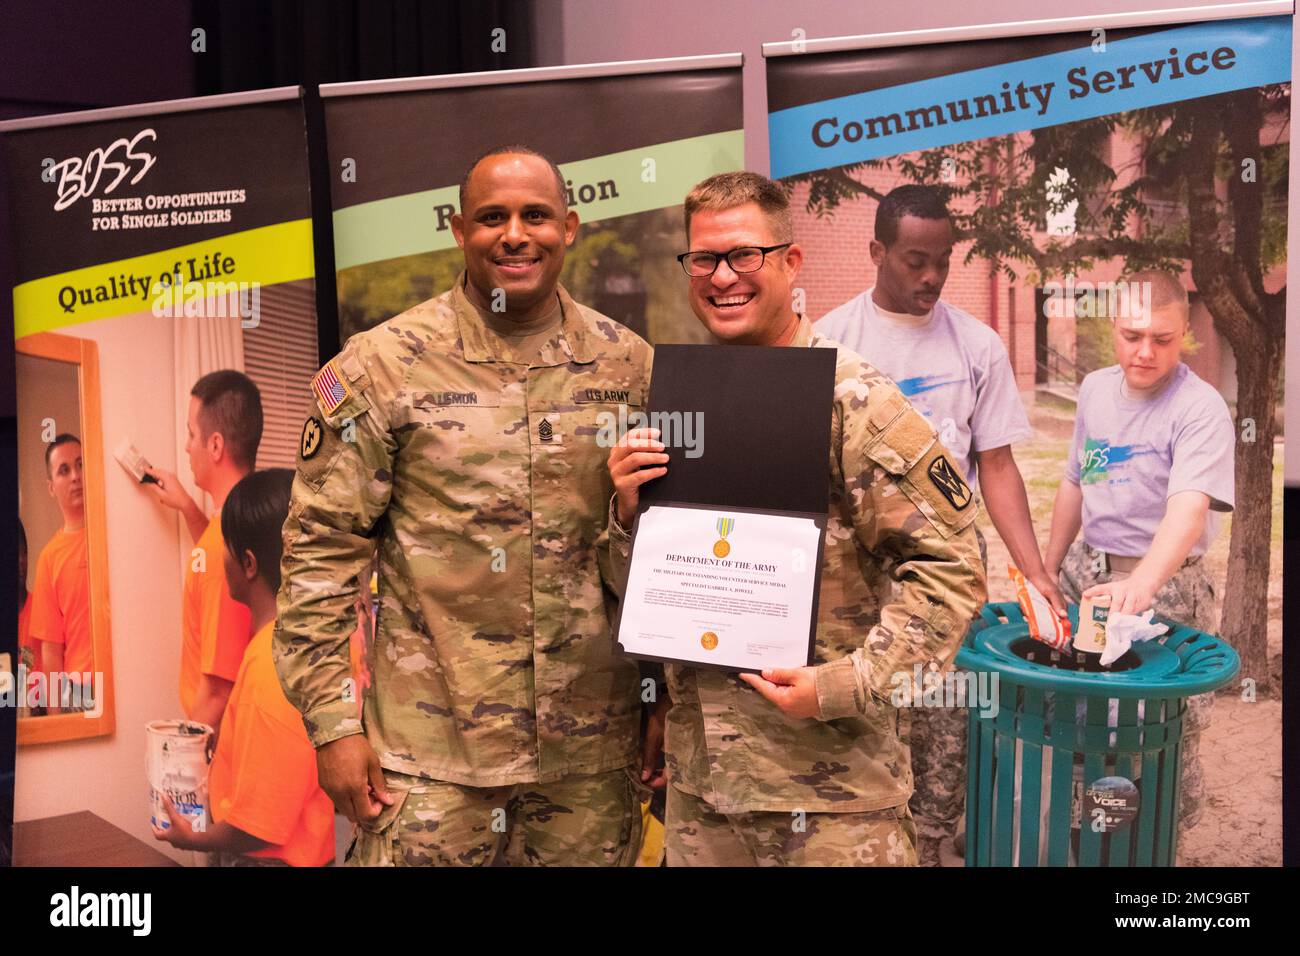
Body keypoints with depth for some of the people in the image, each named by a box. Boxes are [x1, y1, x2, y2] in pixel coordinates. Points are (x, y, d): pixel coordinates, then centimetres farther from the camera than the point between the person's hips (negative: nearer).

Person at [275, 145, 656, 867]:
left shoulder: (628, 364, 2)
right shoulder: (381, 365, -6)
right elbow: (320, 549, -5)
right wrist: (332, 722, -8)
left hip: (593, 747, 3)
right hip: (431, 749, -2)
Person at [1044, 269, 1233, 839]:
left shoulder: (1201, 409, -16)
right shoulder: (1096, 388, 5)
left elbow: (1189, 508, -31)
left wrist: (1141, 584, -46)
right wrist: (1050, 566, 17)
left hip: (1162, 585, -5)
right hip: (1087, 571, 6)